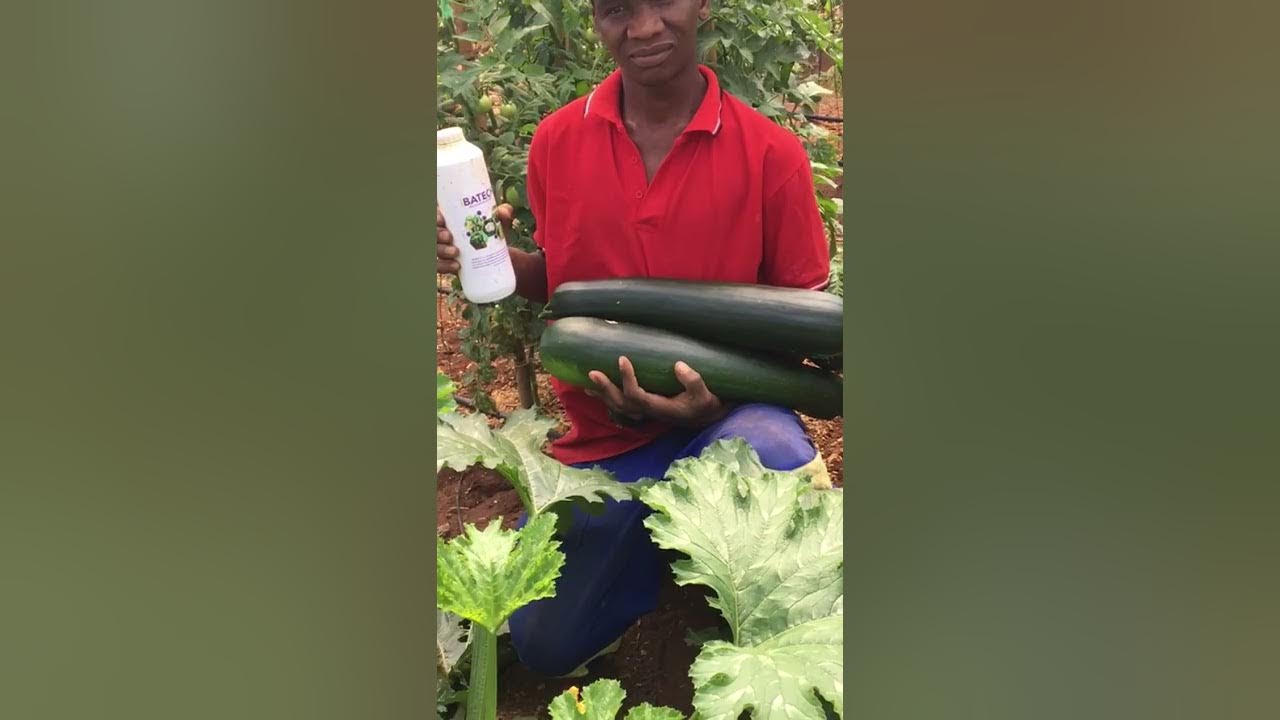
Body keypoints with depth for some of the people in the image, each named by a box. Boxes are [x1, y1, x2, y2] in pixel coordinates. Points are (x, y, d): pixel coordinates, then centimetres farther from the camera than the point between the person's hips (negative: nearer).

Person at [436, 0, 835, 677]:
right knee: (546, 643, 2)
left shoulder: (769, 152, -12)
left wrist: (717, 397, -22)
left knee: (779, 465, -38)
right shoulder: (557, 140, -3)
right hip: (605, 432, 3)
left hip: (725, 414, -3)